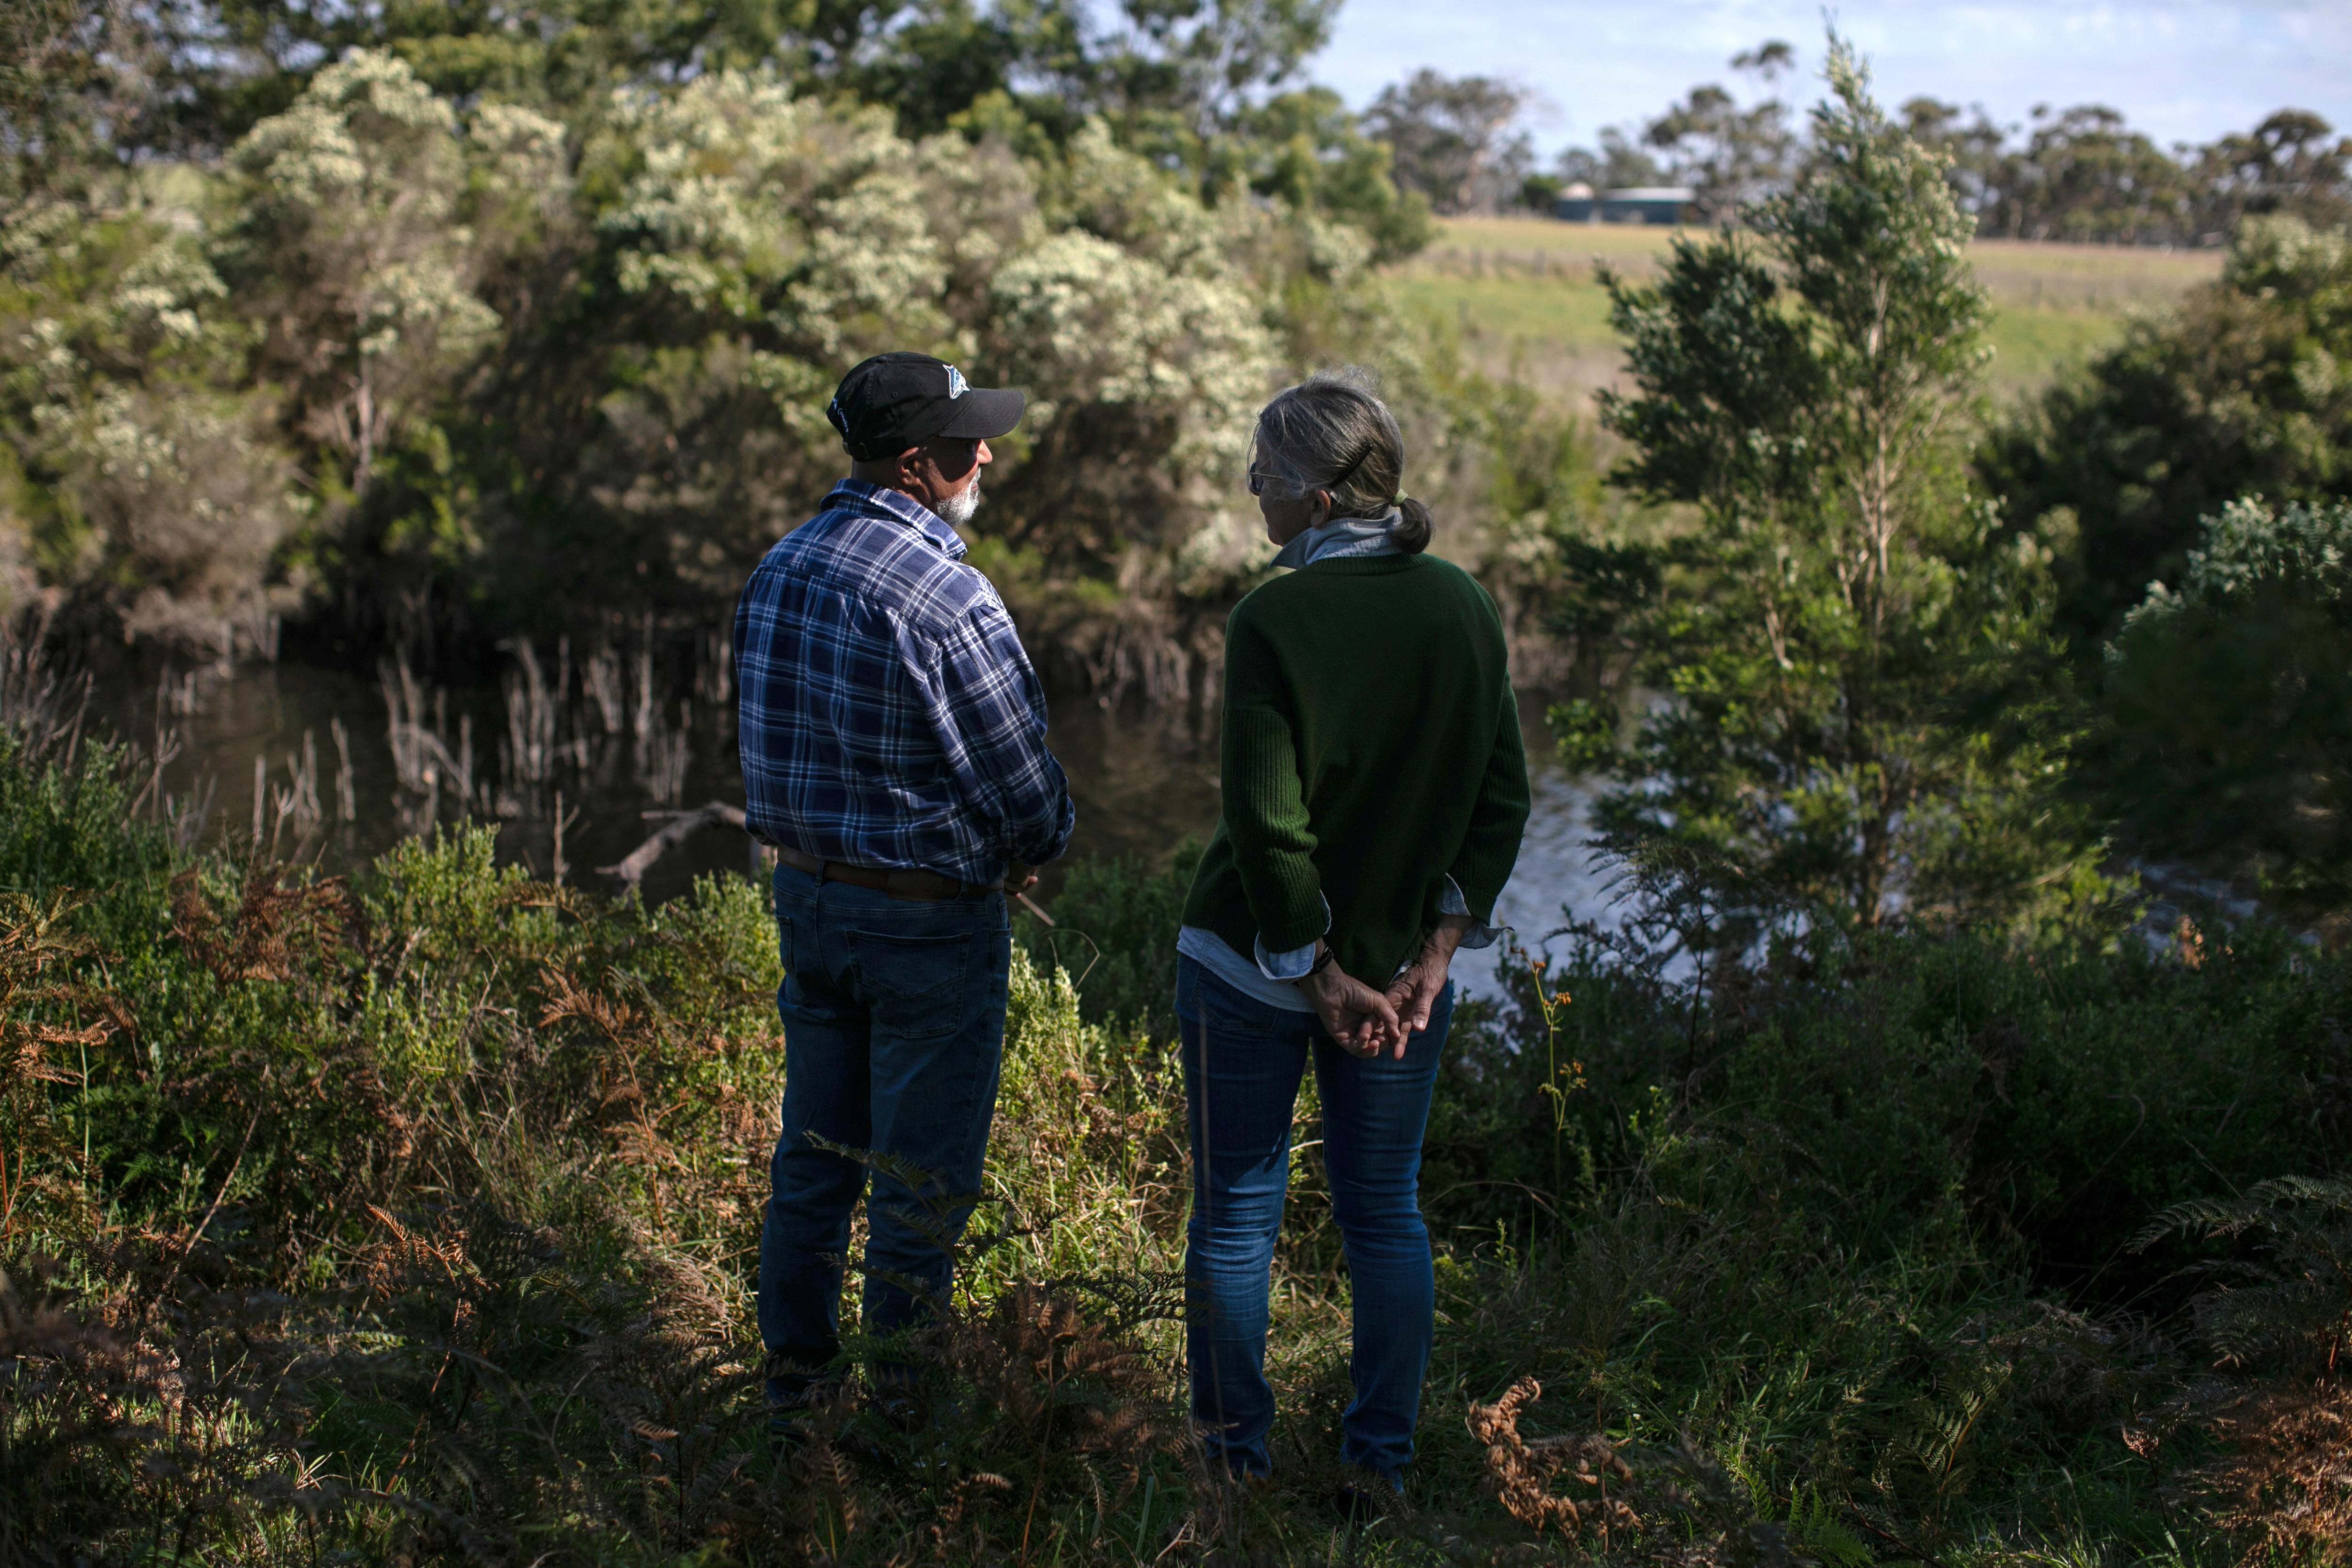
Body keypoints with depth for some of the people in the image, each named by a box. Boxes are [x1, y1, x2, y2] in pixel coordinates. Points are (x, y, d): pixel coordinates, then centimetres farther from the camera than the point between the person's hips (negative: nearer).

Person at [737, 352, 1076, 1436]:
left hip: (804, 888, 8)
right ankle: (901, 1401, 15)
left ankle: (795, 1377, 29)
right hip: (929, 917, -8)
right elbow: (1024, 781, -16)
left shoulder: (779, 569, 3)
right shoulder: (946, 598, -22)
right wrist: (1040, 843, 5)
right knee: (923, 1173, 5)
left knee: (814, 1152, 18)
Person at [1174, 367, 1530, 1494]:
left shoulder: (1273, 620, -17)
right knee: (1386, 1212, 16)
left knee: (1237, 1212, 10)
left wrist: (1316, 968, -11)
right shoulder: (1464, 608, -2)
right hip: (1403, 968, 4)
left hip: (1254, 967, -4)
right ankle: (1383, 1464, 22)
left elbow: (1266, 818, -19)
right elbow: (1504, 796, 0)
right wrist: (1439, 945, 1)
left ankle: (1235, 1460, 19)